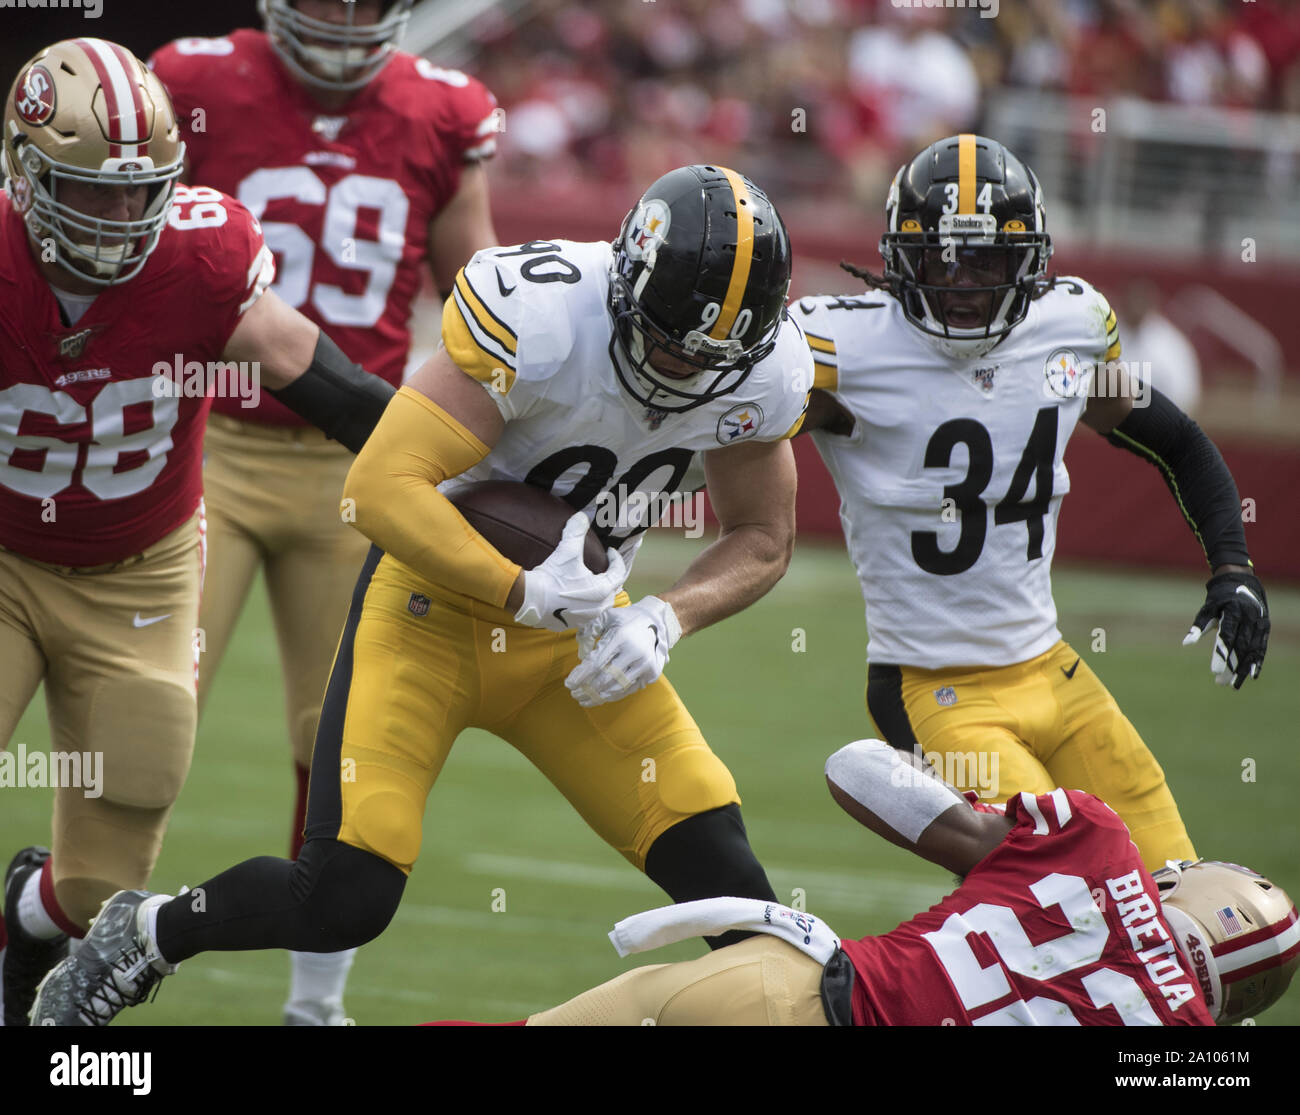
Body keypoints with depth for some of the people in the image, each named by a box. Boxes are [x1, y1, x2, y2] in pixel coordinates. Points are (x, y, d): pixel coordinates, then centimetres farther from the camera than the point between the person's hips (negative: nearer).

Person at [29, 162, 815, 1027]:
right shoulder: (534, 316, -30)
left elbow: (764, 538, 4)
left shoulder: (766, 370, -12)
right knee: (346, 898, -14)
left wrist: (666, 622, -15)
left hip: (572, 624, 5)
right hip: (435, 598, -5)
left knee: (719, 874, -8)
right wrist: (526, 592, -38)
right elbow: (381, 490, -32)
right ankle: (148, 936, 13)